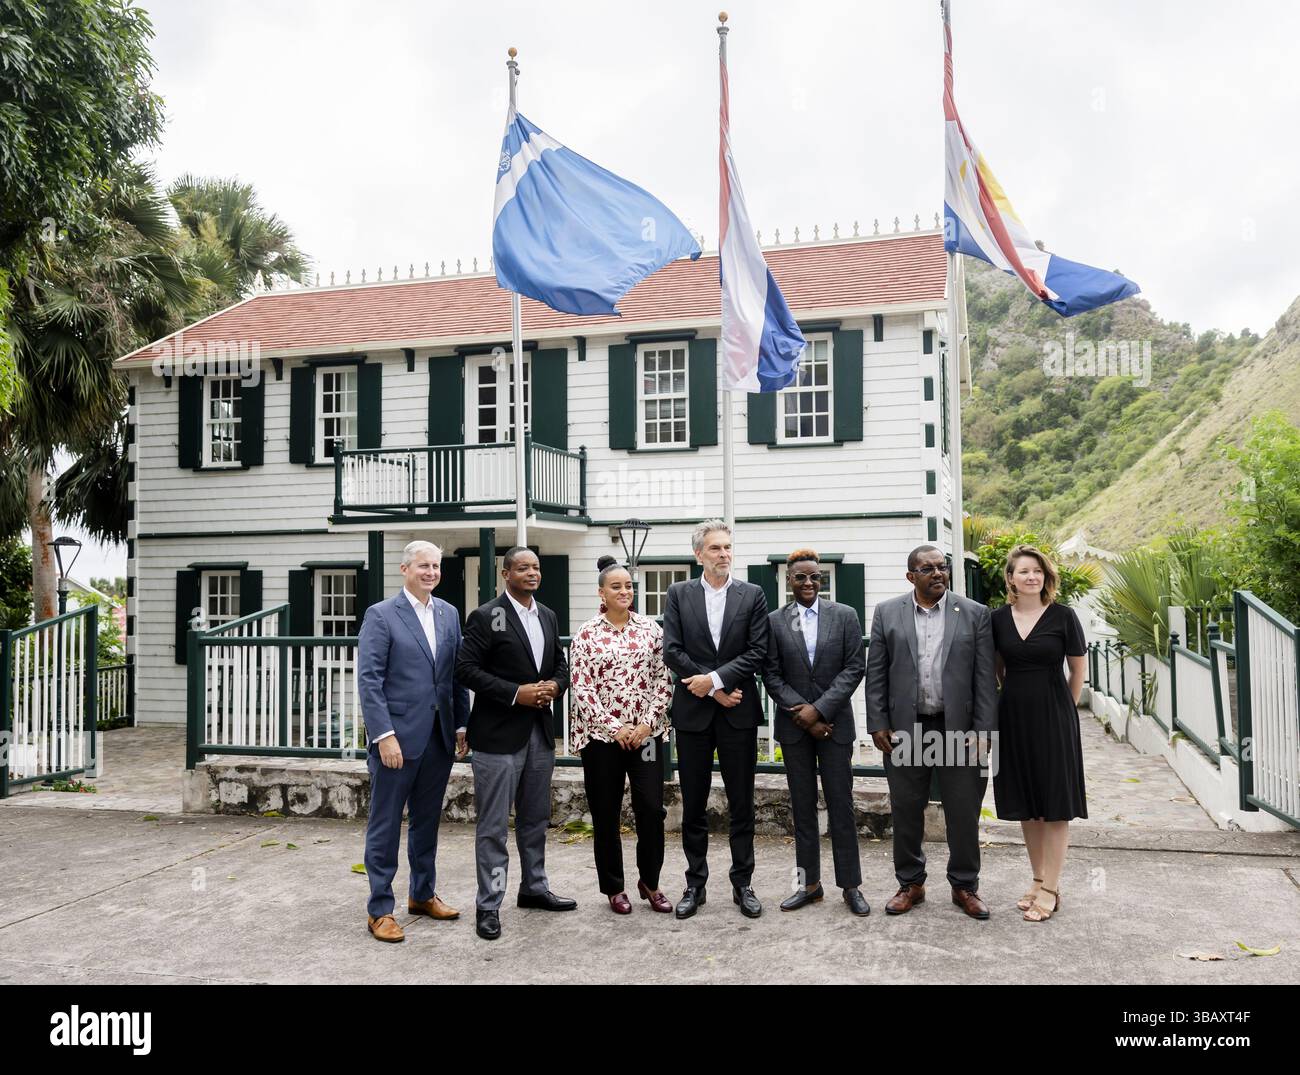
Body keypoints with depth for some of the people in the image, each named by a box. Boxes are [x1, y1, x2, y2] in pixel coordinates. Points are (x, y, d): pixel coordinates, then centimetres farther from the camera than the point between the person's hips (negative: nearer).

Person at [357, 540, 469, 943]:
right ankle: (380, 910, 15)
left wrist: (462, 725, 7)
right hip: (397, 738, -5)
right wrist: (384, 735, -18)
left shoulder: (449, 614, 10)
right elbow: (369, 680, -12)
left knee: (427, 820, 17)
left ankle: (423, 894, 31)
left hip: (439, 738, 6)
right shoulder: (381, 615, -7)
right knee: (385, 826, 4)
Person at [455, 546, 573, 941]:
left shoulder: (548, 616, 11)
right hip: (499, 734, -6)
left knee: (535, 818, 18)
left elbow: (560, 662, 17)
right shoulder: (486, 617, -9)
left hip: (540, 731, 7)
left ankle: (534, 888, 32)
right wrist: (516, 693, -19)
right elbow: (466, 668, -14)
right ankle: (488, 905, 10)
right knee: (493, 825, 0)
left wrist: (555, 685, -5)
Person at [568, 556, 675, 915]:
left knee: (652, 808, -2)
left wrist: (647, 724, -7)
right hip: (601, 734, -1)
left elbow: (663, 679, 3)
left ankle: (649, 882, 19)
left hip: (646, 733, 1)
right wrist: (614, 727, -11)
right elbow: (581, 687, -6)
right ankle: (614, 888, 23)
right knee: (606, 815, 7)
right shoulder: (587, 634, -2)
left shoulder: (650, 628, 4)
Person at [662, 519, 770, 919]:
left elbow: (757, 652, -4)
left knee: (742, 804, 7)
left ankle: (743, 883, 19)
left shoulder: (752, 595, 3)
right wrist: (715, 690, -10)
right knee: (693, 806, 8)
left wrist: (715, 678, -14)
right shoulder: (679, 594, 4)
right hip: (692, 711, 0)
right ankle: (695, 884, 20)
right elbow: (672, 650, -4)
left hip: (738, 711, 0)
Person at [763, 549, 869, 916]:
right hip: (794, 725, 1)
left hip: (834, 723, -1)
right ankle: (809, 883, 18)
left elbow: (854, 667, -4)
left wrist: (819, 708, -12)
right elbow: (771, 675, 1)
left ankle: (850, 885, 13)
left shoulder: (845, 616, 1)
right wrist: (801, 713, -10)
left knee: (841, 805, 2)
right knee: (802, 807, 8)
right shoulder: (775, 621, 3)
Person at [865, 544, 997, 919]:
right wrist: (878, 725, -3)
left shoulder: (975, 614, 2)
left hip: (958, 729, 0)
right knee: (906, 811, 10)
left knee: (964, 813, 7)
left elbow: (984, 677, 0)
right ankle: (911, 884, 25)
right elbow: (876, 674, 3)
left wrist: (982, 731, -6)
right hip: (904, 730, 1)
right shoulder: (887, 613, 4)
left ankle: (965, 886, 24)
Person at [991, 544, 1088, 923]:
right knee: (1025, 805, 11)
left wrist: (1062, 710, 7)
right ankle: (1039, 879, 24)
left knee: (1055, 805, 1)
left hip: (1053, 717, -3)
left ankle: (1049, 889, 8)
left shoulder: (1063, 617, -6)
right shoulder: (999, 619, 2)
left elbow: (1077, 671, 3)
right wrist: (1018, 697, 15)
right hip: (1013, 717, 4)